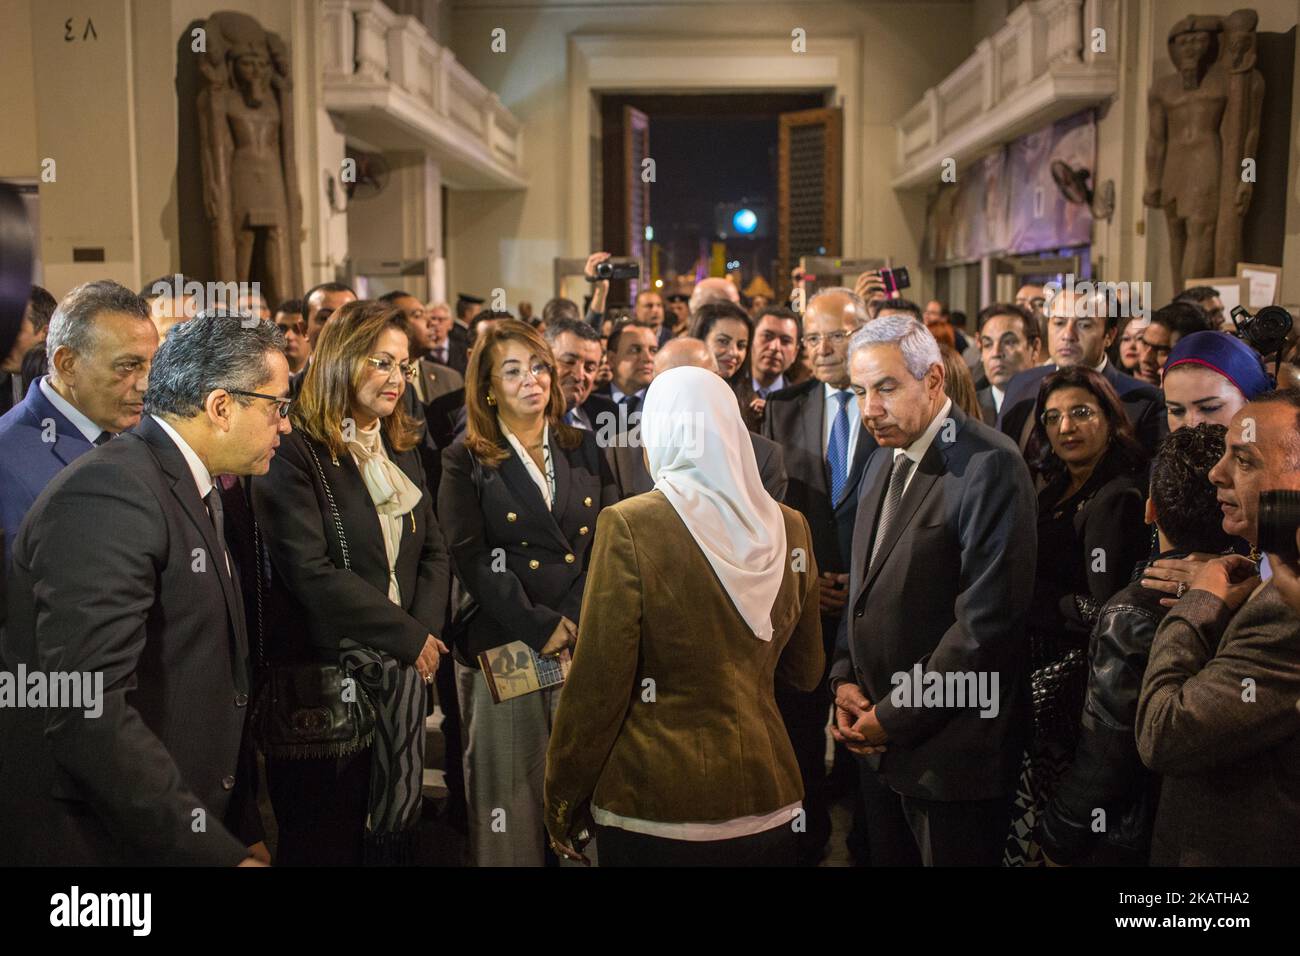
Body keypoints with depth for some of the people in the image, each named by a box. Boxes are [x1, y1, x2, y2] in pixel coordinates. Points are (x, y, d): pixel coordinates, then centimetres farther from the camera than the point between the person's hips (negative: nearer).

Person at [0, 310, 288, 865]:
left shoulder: (191, 492, 10)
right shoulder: (110, 493, -21)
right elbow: (86, 713, -29)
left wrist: (245, 831, 6)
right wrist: (220, 853, -25)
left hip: (179, 828, 9)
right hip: (94, 839, -9)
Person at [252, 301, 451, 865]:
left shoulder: (401, 448, 12)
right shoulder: (294, 451, -12)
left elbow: (434, 552, 12)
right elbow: (310, 571, -19)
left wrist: (426, 631, -6)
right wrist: (409, 635, -14)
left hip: (401, 670, 7)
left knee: (395, 829, 15)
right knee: (324, 841, 7)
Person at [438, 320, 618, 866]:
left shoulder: (583, 449, 11)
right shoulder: (466, 461, 1)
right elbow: (471, 559, -8)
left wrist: (573, 620, -9)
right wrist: (539, 628, -14)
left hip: (584, 641, 3)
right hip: (505, 647, -3)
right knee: (511, 793, 3)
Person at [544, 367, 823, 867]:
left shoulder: (629, 525, -15)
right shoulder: (789, 527, -1)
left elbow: (597, 683, -13)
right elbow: (805, 671, 10)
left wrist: (562, 802, -1)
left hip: (656, 808, -4)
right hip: (767, 801, 4)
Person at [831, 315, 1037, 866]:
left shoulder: (989, 465, -17)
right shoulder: (885, 460, 11)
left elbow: (987, 617, -21)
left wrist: (896, 716, -16)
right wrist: (845, 678, 2)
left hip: (950, 752, -7)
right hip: (878, 741, 7)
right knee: (885, 855, 17)